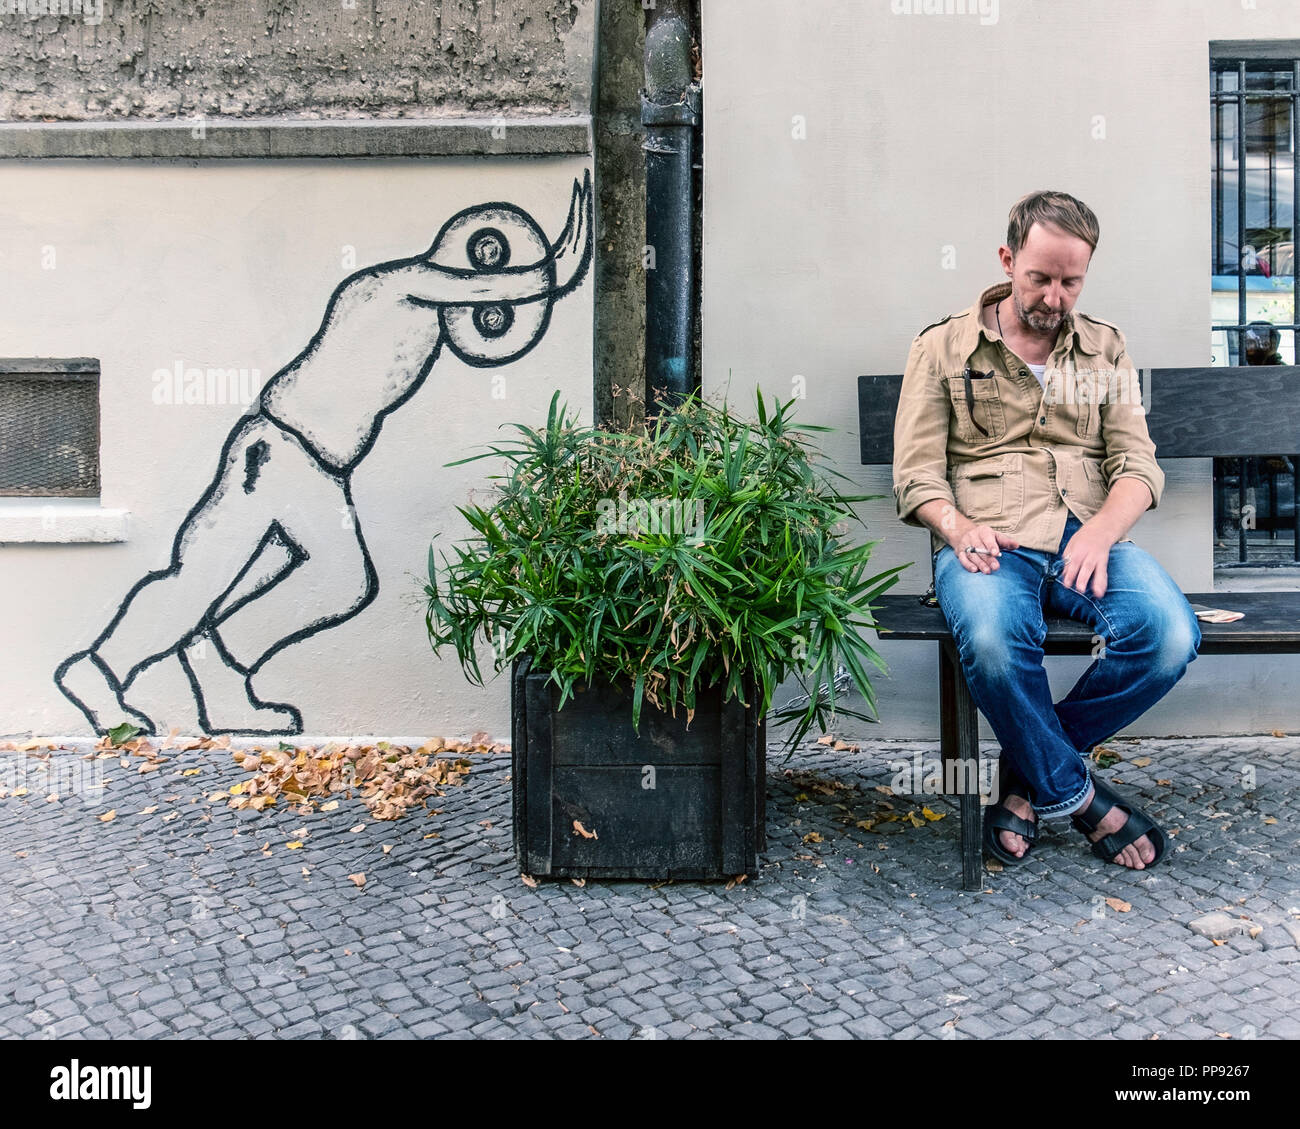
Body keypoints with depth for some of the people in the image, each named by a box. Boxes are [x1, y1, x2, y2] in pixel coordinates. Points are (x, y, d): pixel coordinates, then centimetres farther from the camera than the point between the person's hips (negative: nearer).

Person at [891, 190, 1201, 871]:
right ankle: (1074, 793, -10)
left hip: (1088, 540, 3)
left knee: (1169, 634, -29)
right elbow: (916, 475, 5)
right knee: (993, 641, -38)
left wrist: (1101, 531, -11)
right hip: (989, 545, -3)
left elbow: (1138, 463, 10)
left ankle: (1028, 770, -6)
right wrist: (958, 527, -16)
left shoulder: (1105, 349, 20)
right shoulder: (941, 348, 12)